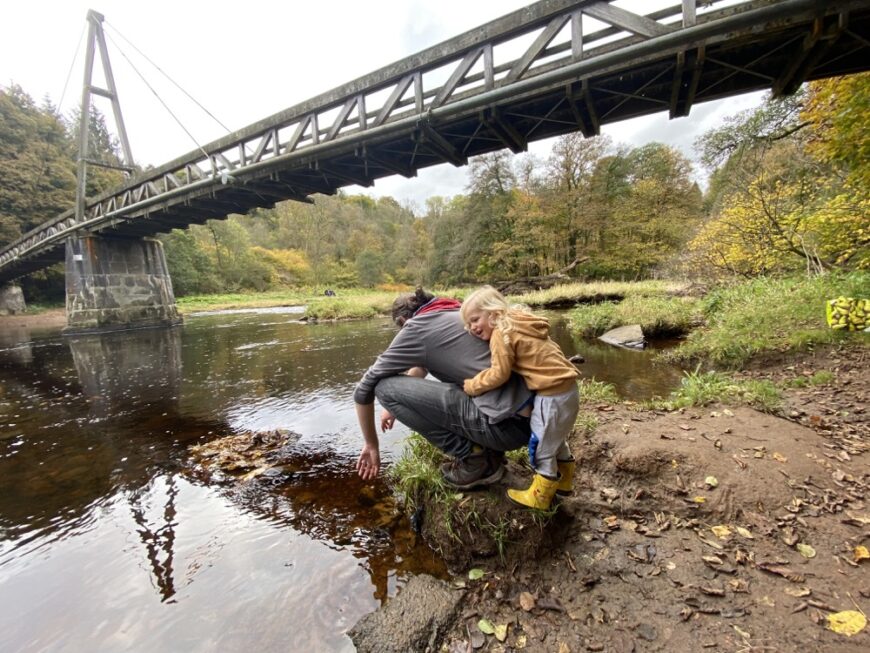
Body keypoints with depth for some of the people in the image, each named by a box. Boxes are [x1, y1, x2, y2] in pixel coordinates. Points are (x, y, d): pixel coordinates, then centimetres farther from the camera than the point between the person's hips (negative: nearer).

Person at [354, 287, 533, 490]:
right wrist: (396, 407, 43)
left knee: (386, 388, -8)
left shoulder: (415, 327, -2)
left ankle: (473, 458, 1)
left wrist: (371, 445, 18)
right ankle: (489, 450, 18)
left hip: (506, 424, -9)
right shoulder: (457, 313, 21)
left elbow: (364, 388, 3)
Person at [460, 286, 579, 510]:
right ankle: (563, 481, 44)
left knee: (541, 445, 6)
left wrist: (471, 385, -4)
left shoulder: (501, 333, -15)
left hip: (553, 394, -10)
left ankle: (540, 496, 22)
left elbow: (499, 374, -16)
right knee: (555, 439, 27)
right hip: (566, 387, 10)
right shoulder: (517, 324, 13)